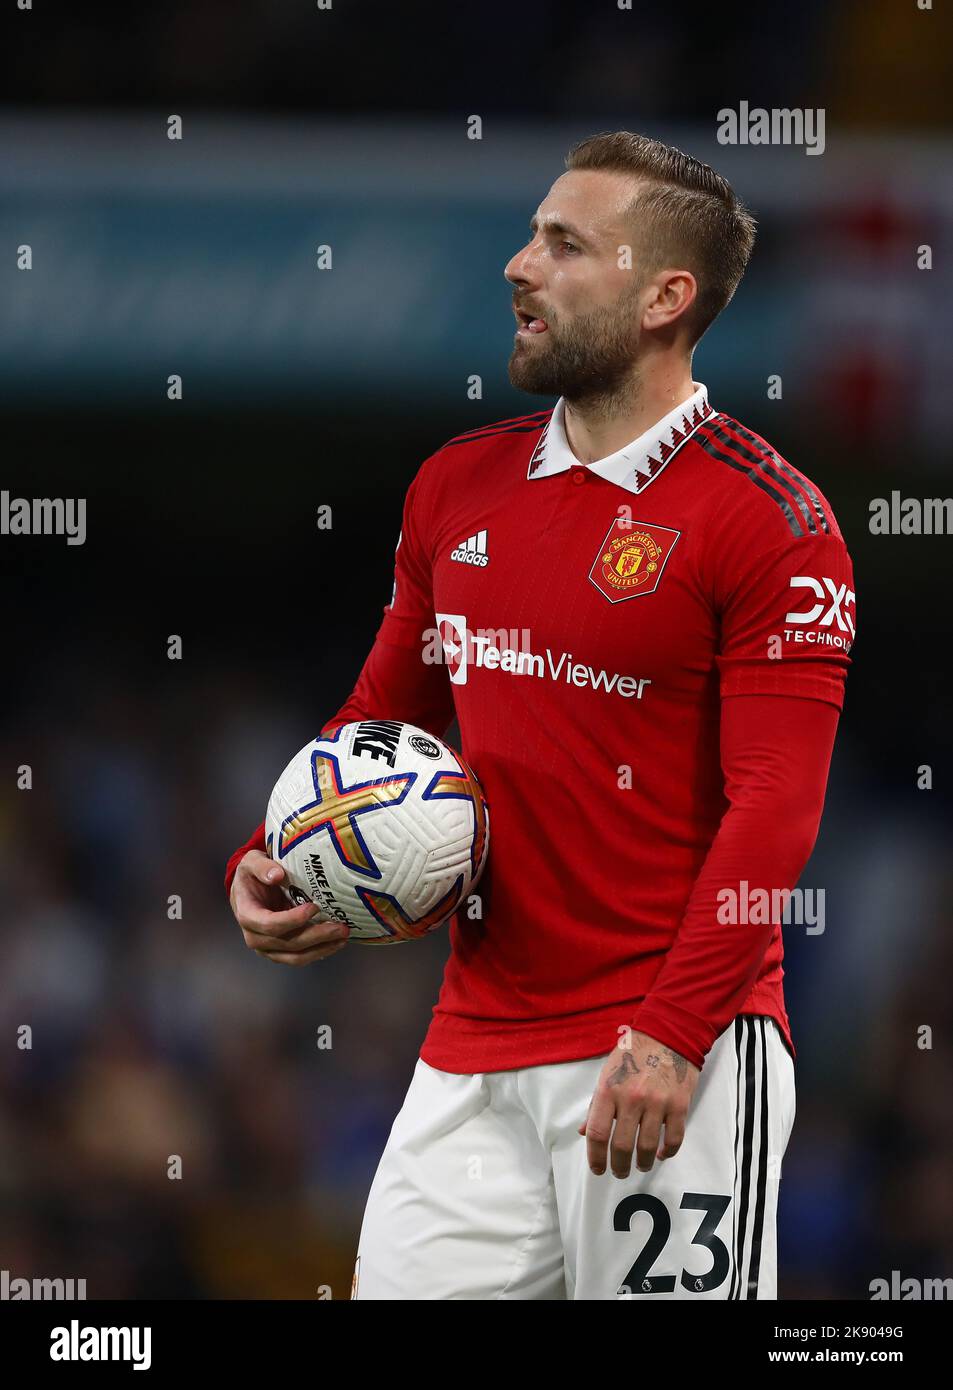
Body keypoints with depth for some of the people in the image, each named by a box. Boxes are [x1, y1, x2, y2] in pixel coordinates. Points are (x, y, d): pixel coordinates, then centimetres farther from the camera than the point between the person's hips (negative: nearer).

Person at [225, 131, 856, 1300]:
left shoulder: (768, 521, -8)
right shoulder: (458, 487, 12)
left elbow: (774, 806, -14)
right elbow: (385, 716, 22)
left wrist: (672, 1038, -21)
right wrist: (268, 870, 5)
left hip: (672, 1054, -6)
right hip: (471, 1050, 6)